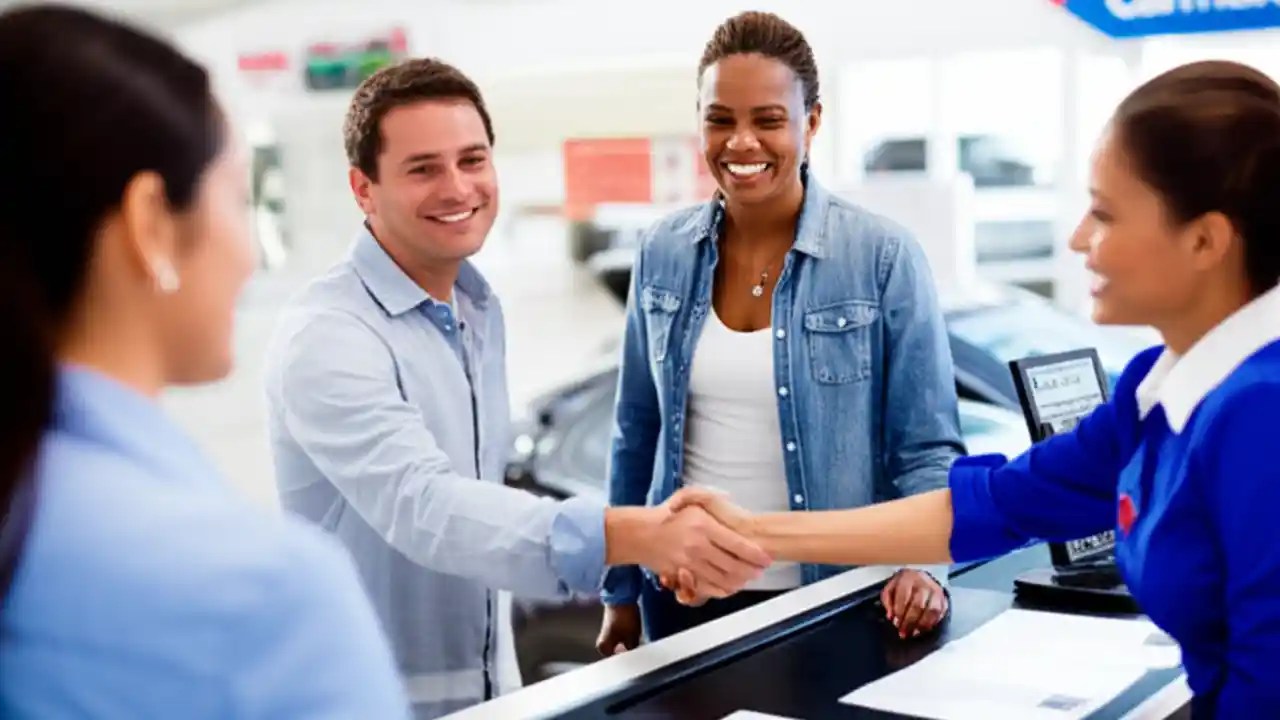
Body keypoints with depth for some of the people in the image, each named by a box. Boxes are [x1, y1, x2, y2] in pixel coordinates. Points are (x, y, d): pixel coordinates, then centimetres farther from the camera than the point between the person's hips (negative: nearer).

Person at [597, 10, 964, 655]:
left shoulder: (883, 257, -11)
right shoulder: (663, 254, -1)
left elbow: (927, 448, -8)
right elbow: (637, 433, 8)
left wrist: (923, 566, -25)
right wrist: (620, 592, 9)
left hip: (829, 598, -3)